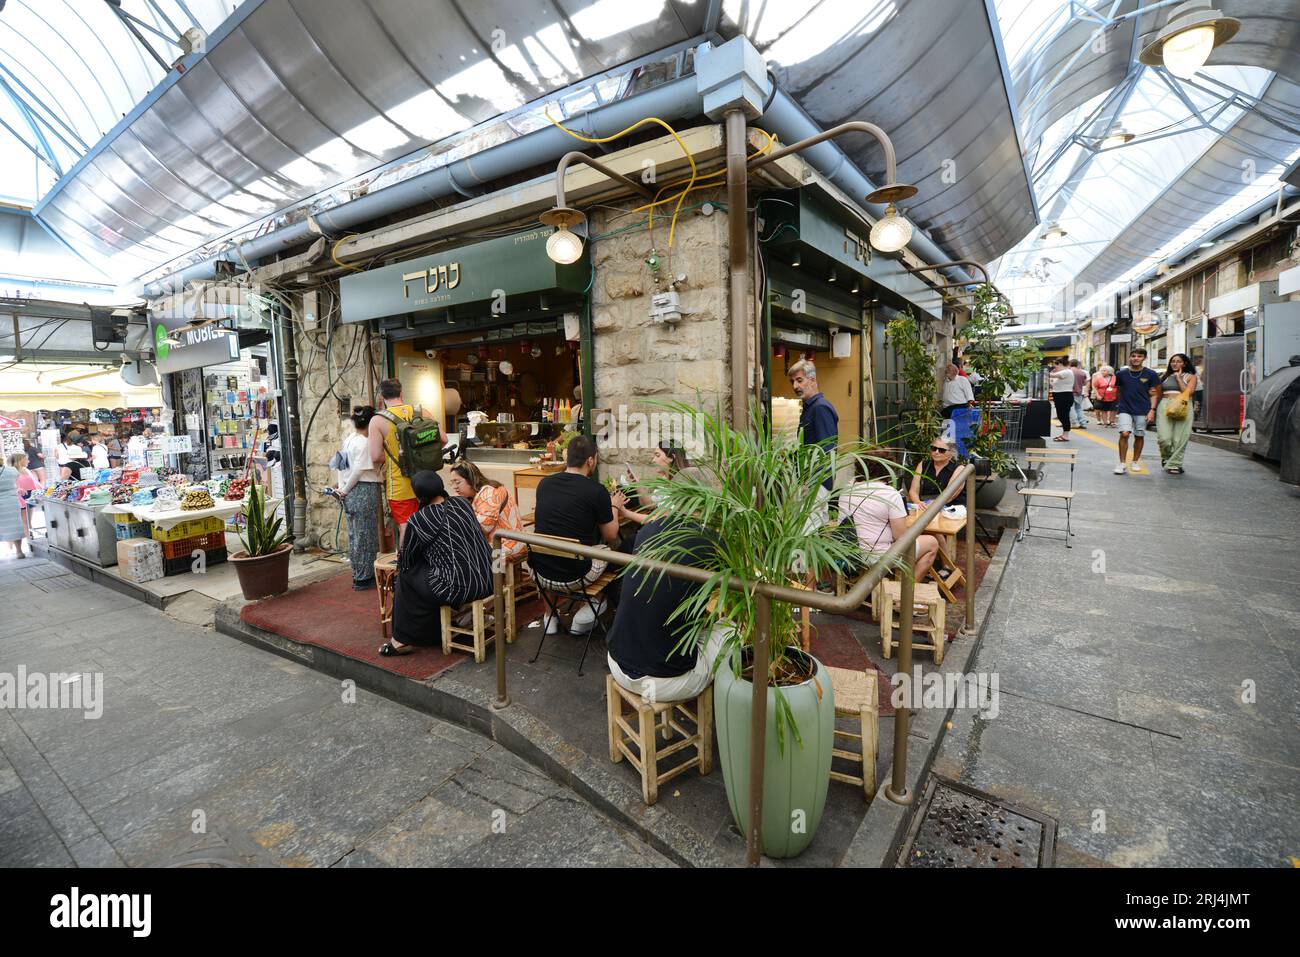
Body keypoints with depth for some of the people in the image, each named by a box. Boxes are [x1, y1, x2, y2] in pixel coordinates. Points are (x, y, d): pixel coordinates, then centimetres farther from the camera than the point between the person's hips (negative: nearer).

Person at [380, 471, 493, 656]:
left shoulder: (417, 521, -10)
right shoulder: (461, 502, 7)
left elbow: (406, 561, 5)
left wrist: (400, 557, 30)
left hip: (461, 588, -7)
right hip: (488, 579, 7)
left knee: (406, 577, 16)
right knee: (421, 569, 26)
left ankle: (404, 640, 27)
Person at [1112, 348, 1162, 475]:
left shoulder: (1150, 374, 1)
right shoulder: (1121, 373, 1)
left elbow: (1154, 394, 3)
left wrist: (1152, 410, -4)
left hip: (1142, 411, 1)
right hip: (1125, 410, -1)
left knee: (1139, 436, 8)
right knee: (1124, 434, -15)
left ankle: (1135, 462, 24)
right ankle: (1122, 463, -6)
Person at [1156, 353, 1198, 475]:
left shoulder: (1190, 377, 10)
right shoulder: (1165, 376, 17)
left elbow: (1188, 391, -6)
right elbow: (1159, 393, 22)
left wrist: (1178, 378, -1)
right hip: (1164, 406, 1)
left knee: (1180, 438, -5)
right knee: (1164, 438, -10)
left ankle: (1174, 464, 4)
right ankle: (1166, 456, 18)